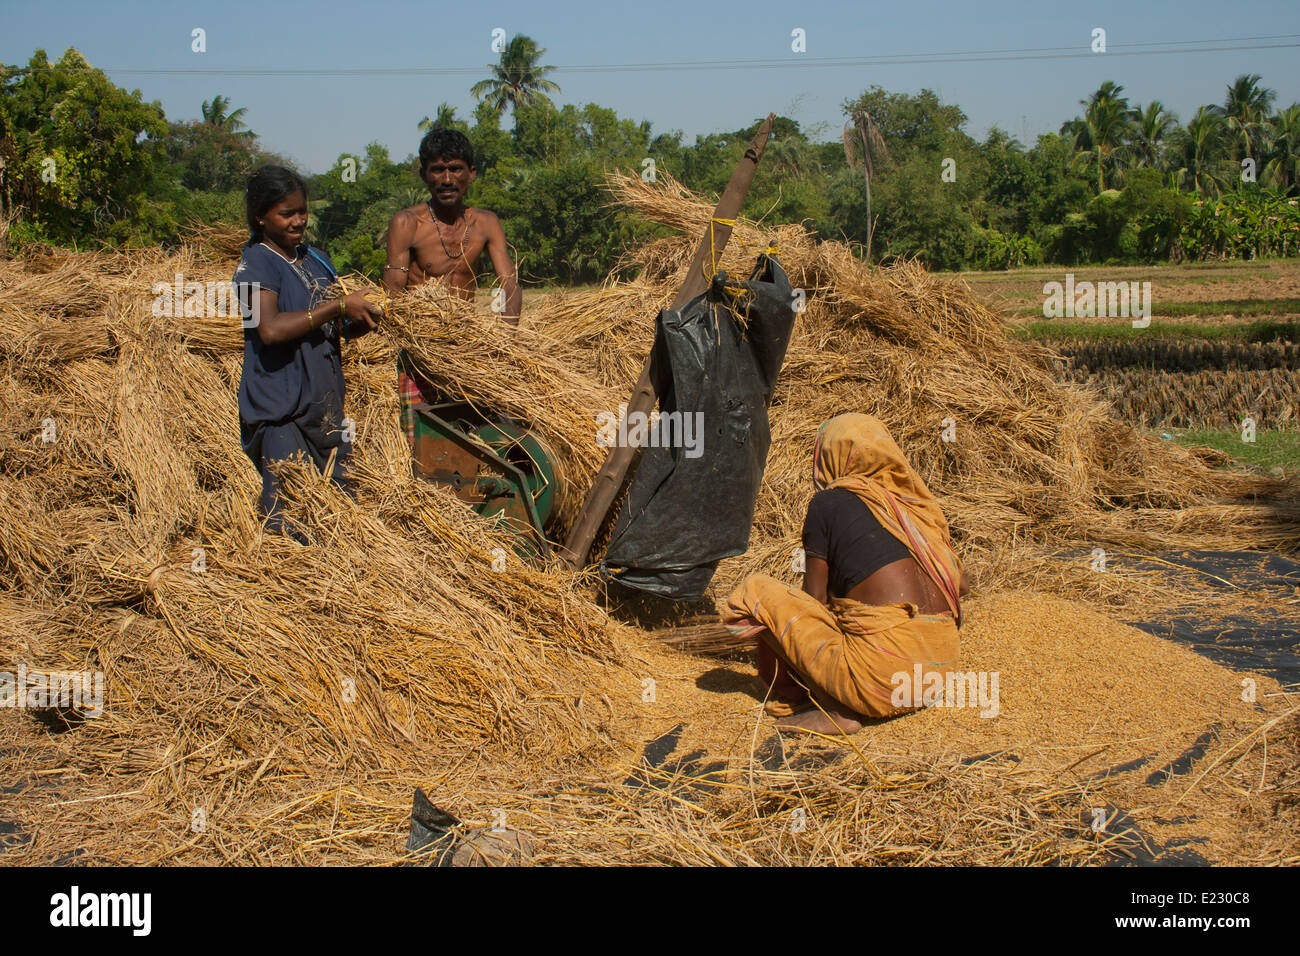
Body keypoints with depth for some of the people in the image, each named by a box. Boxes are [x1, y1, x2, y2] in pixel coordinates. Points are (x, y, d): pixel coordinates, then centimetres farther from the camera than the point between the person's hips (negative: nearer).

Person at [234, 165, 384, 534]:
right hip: (280, 412, -7)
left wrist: (366, 317, -4)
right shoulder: (256, 262, -7)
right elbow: (270, 329, -24)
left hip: (325, 407, 7)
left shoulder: (317, 260, 15)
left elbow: (344, 328, 19)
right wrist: (339, 306, -19)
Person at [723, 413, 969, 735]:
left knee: (752, 593, 4)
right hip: (940, 668, 7)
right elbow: (959, 584, 18)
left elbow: (815, 598, 2)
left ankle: (835, 709, -5)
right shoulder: (915, 501, 15)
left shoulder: (828, 502, 0)